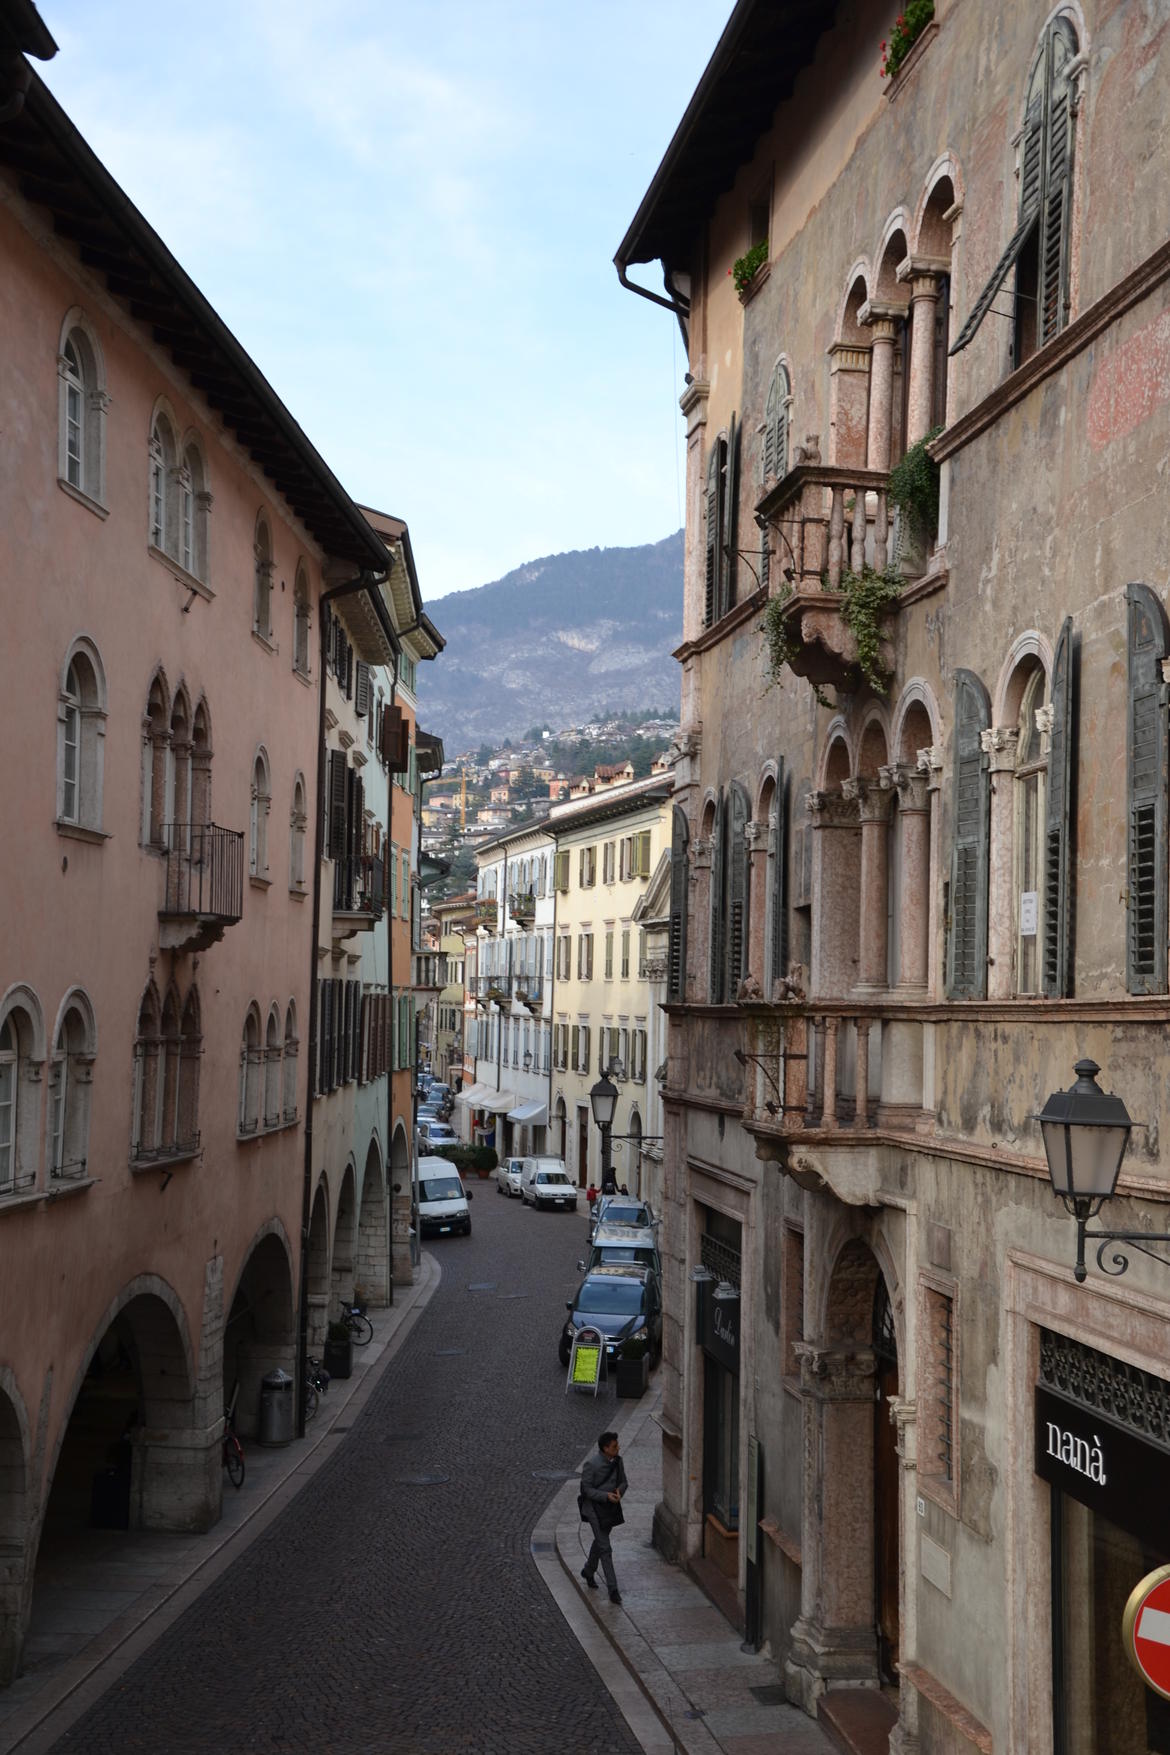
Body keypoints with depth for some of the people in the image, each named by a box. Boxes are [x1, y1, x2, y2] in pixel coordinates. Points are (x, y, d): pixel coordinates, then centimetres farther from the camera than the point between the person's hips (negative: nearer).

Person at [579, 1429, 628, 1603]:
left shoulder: (617, 1461, -2)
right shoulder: (592, 1465, -21)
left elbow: (623, 1481, 10)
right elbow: (586, 1489, -16)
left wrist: (619, 1491, -13)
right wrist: (606, 1496, -26)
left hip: (611, 1508, 7)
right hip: (595, 1509, -7)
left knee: (600, 1541, 24)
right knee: (605, 1548, -8)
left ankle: (588, 1571, 48)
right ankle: (613, 1589, -5)